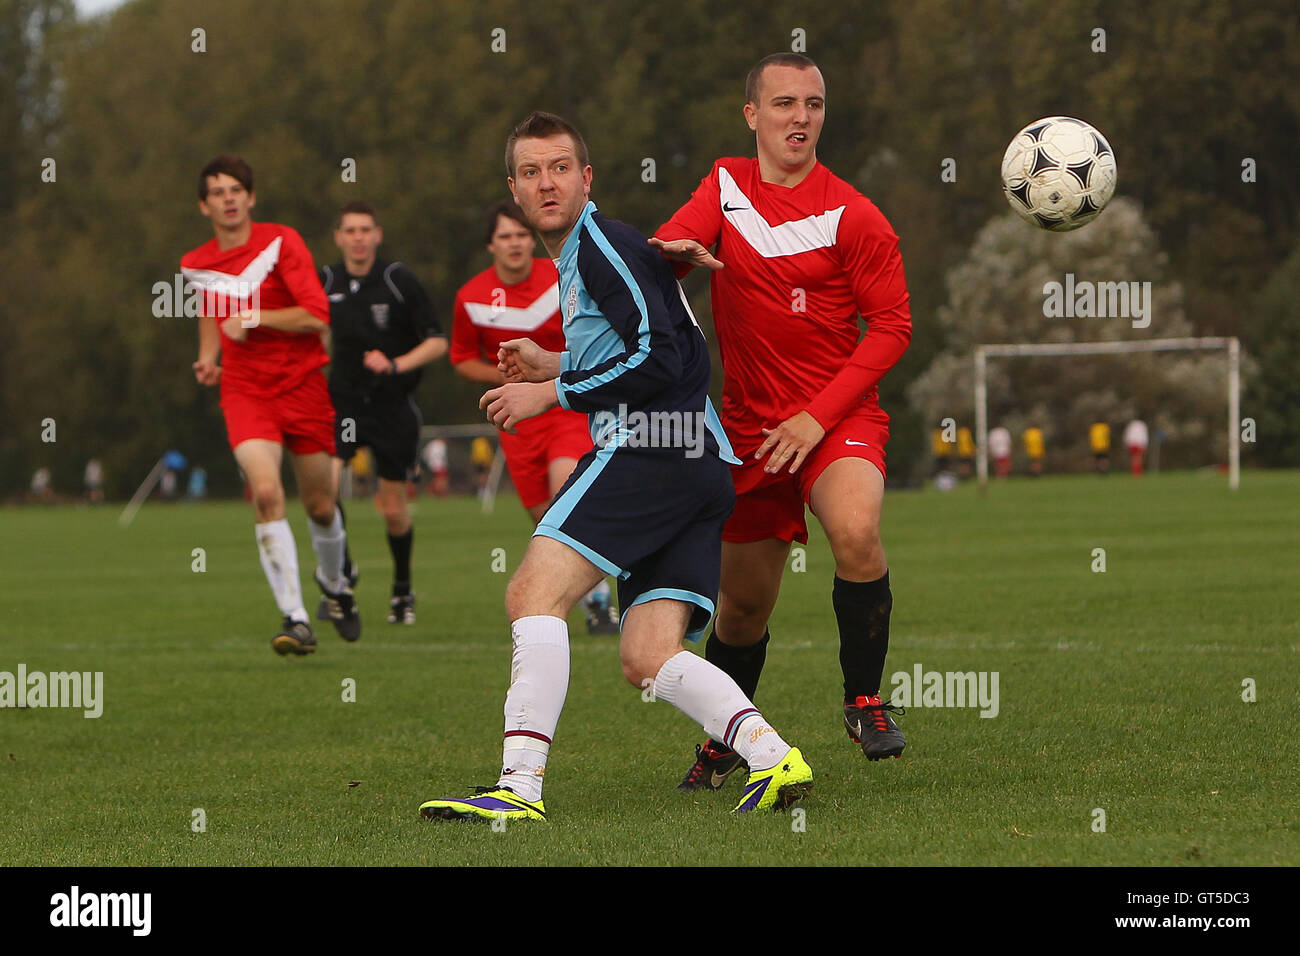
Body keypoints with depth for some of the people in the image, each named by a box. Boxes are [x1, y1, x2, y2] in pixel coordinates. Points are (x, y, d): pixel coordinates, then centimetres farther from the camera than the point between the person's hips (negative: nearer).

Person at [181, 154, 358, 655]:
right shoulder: (196, 265, 7)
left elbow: (316, 316, -16)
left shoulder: (281, 242, -8)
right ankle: (295, 618, -24)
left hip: (303, 385, -1)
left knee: (321, 506, 8)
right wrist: (209, 356, 13)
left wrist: (252, 320, -17)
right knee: (266, 492, -22)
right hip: (244, 390, 1)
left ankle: (333, 582, 42)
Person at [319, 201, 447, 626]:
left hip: (394, 407, -2)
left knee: (394, 510, 5)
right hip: (344, 401, 2)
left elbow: (438, 342, -8)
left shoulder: (400, 281, -9)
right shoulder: (326, 283, 0)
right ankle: (341, 569, -2)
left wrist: (396, 365, -22)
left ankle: (403, 589, 28)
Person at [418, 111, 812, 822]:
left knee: (532, 595, -16)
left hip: (651, 447, -10)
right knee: (647, 661, 2)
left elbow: (660, 358, -14)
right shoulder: (577, 256, 27)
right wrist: (553, 364, 28)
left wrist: (552, 392, -8)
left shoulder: (603, 244, -4)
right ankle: (772, 757, -14)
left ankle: (520, 785, -24)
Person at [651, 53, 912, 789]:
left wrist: (819, 413, -15)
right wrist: (679, 251, -30)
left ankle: (865, 701, -15)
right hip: (748, 426, 3)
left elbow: (892, 326, -7)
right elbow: (668, 245, -4)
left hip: (838, 419, -3)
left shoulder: (852, 216, -7)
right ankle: (723, 739, 34)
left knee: (856, 532, -32)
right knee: (744, 605, 9)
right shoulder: (726, 185, 7)